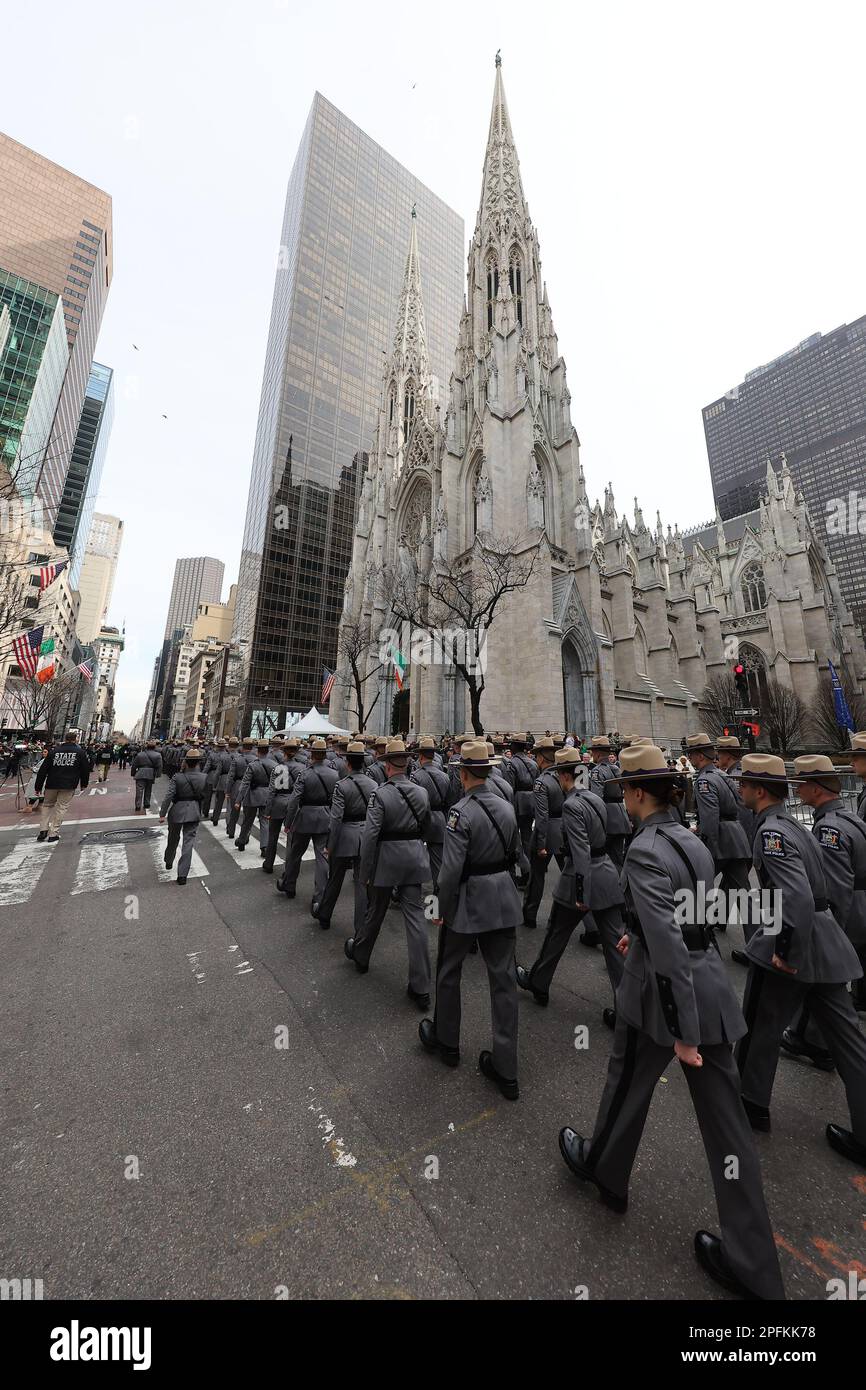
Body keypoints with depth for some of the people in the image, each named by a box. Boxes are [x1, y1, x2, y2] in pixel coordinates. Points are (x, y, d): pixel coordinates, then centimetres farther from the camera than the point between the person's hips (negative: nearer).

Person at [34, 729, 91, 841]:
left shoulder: (54, 751, 5)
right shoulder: (80, 752, 1)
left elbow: (42, 770, 6)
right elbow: (85, 769, 4)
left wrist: (38, 787, 12)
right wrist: (83, 784, 16)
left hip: (52, 784, 2)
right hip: (69, 785, -2)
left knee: (47, 805, 21)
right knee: (62, 807, 4)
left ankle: (43, 830, 14)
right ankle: (53, 834, 4)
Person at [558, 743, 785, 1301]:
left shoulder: (644, 851, -24)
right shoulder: (693, 841, 2)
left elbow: (668, 946, -27)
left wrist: (681, 1031, -17)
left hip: (665, 991, -6)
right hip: (712, 984, 6)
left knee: (628, 1085, 22)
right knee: (726, 1120, 17)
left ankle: (603, 1169, 49)